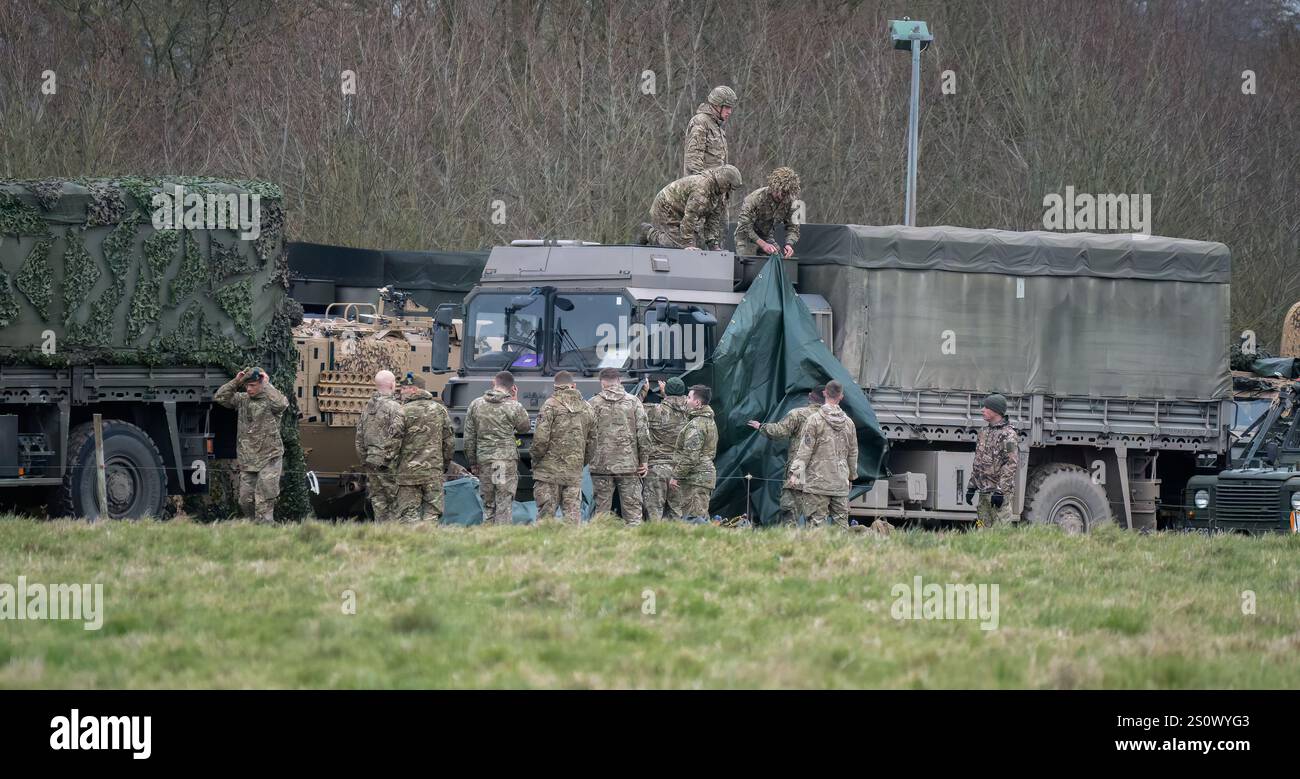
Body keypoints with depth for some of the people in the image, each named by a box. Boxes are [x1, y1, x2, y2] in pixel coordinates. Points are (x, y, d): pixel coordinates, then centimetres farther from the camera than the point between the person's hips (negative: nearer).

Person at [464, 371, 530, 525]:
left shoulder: (475, 405, 5)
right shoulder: (513, 407, -6)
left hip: (483, 460, 3)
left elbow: (469, 438, 7)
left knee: (488, 505, 10)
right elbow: (524, 427, 12)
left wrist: (472, 462, 16)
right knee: (504, 505, -1)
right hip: (507, 460, -3)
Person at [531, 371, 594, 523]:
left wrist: (535, 459, 1)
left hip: (550, 469, -4)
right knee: (573, 512, 6)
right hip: (575, 473, 4)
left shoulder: (551, 405, -7)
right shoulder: (586, 408, 9)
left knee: (546, 512, -1)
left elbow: (541, 438, -13)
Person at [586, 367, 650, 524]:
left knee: (601, 509, 4)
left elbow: (589, 436, -4)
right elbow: (643, 433, 0)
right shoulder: (633, 402, 3)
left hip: (601, 465, -1)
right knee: (632, 508, 3)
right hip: (629, 464, 1)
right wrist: (644, 460, 6)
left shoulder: (594, 404, -1)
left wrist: (586, 461, 4)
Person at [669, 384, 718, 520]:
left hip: (696, 477, -10)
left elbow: (690, 456, -21)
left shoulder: (696, 424, -16)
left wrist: (676, 476, -14)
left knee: (695, 517, -11)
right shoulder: (709, 421, 17)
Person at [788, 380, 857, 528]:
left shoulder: (815, 420, -7)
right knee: (841, 522, 7)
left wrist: (795, 472, -6)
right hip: (841, 483, 5)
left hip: (818, 481, -5)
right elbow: (853, 453, 18)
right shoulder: (848, 423, 9)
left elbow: (805, 450, -9)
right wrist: (851, 476, 29)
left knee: (816, 521, -7)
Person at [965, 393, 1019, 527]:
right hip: (984, 492, 9)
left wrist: (1000, 491, -21)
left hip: (1002, 492, -9)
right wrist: (971, 486, 18)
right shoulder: (984, 432, 16)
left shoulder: (1008, 435, -11)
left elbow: (1011, 466, -17)